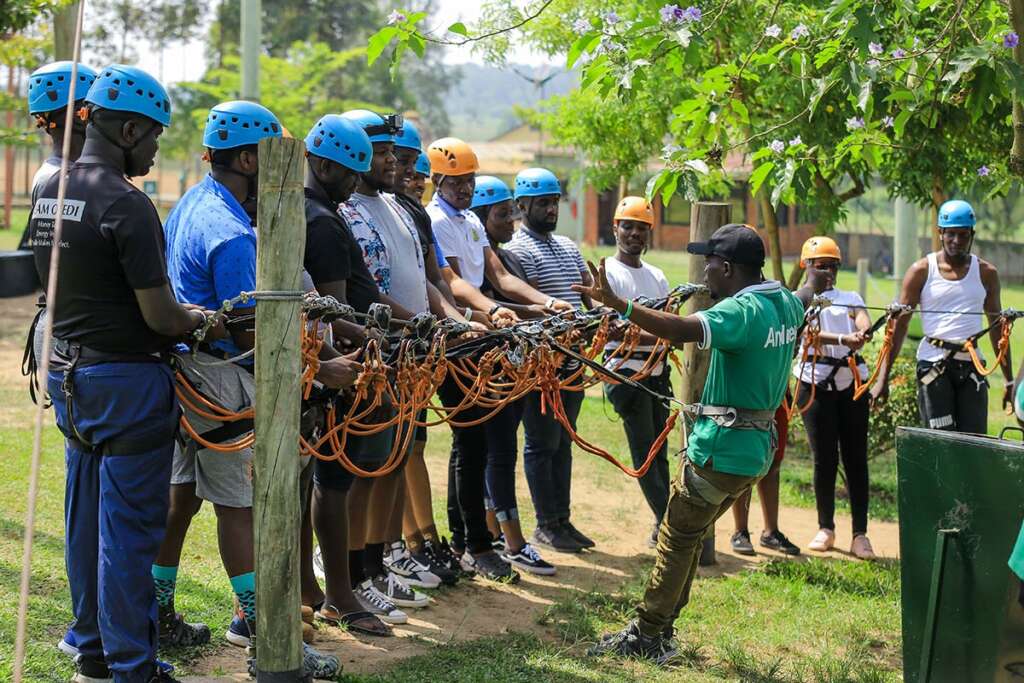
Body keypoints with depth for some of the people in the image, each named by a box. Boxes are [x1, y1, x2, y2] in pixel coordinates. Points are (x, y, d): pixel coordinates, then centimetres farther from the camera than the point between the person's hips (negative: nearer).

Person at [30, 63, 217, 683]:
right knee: (130, 527, -1)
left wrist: (180, 312, 16)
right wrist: (202, 322, 2)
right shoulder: (126, 204, -19)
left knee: (86, 519, 16)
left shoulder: (48, 193, 7)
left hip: (68, 372, 9)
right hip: (127, 381, -8)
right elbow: (159, 315, -20)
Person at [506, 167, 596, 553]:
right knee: (542, 444, -1)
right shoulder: (518, 249, -9)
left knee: (563, 442, 12)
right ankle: (546, 525, 6)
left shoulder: (568, 246, 17)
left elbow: (591, 294, 13)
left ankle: (563, 519, 19)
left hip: (572, 359, 8)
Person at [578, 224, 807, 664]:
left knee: (677, 540, 2)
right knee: (689, 536, 18)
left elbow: (683, 330, -38)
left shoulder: (742, 310, -21)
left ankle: (646, 638, 10)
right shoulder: (789, 304, 6)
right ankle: (660, 627, 26)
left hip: (721, 447, -9)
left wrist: (617, 303, -42)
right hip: (757, 448, 9)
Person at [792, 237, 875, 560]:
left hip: (852, 381, 2)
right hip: (816, 383, -2)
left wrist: (862, 333, -31)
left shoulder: (850, 298, 15)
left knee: (856, 457, -2)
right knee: (825, 458, -1)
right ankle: (826, 528, 15)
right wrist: (843, 339, -32)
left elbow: (864, 322, -6)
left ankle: (860, 534, 0)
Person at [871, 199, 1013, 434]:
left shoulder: (986, 273, 9)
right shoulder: (921, 271, 2)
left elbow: (997, 327, 15)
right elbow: (899, 324, 2)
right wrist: (882, 379, -5)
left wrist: (1009, 380, 12)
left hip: (971, 364, 2)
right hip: (933, 362, -2)